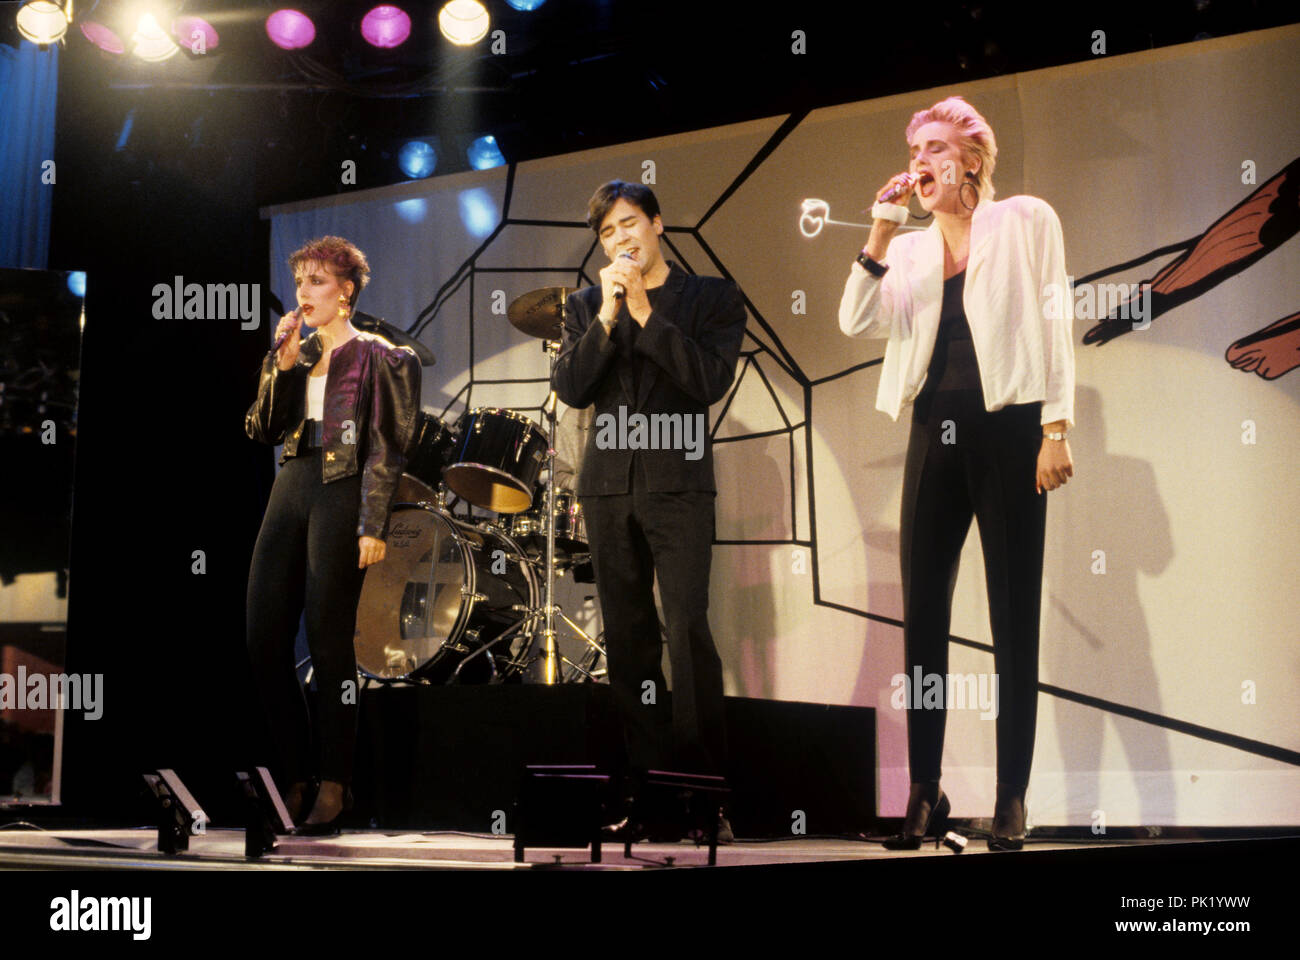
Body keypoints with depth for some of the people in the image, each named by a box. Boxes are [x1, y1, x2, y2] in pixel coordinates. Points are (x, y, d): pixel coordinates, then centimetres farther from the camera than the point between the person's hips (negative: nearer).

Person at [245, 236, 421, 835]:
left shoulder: (374, 356, 0)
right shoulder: (298, 355, 18)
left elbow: (385, 449, -6)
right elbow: (264, 431, 11)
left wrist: (373, 526, -13)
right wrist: (281, 365, 0)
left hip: (341, 494, -6)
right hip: (291, 490, 6)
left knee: (328, 641, -7)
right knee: (264, 640, 1)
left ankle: (333, 787, 2)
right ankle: (291, 780, 11)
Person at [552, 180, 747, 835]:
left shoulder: (712, 298, 7)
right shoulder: (587, 306, 15)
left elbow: (710, 381, -8)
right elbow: (570, 389, 3)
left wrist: (645, 312, -8)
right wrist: (608, 317, -7)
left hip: (677, 482, -4)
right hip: (609, 485, 4)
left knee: (687, 626, -14)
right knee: (627, 632, 3)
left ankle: (702, 767, -9)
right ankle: (648, 764, 8)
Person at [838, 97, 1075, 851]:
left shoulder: (1026, 221, 4)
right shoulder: (911, 249, 15)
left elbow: (1053, 322, -1)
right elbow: (859, 322, 2)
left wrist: (1057, 428, -9)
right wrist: (881, 232, -3)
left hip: (1008, 431, -4)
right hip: (935, 437, 4)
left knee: (1015, 620, 0)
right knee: (922, 617, 3)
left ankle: (1012, 799, 6)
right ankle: (925, 794, 11)